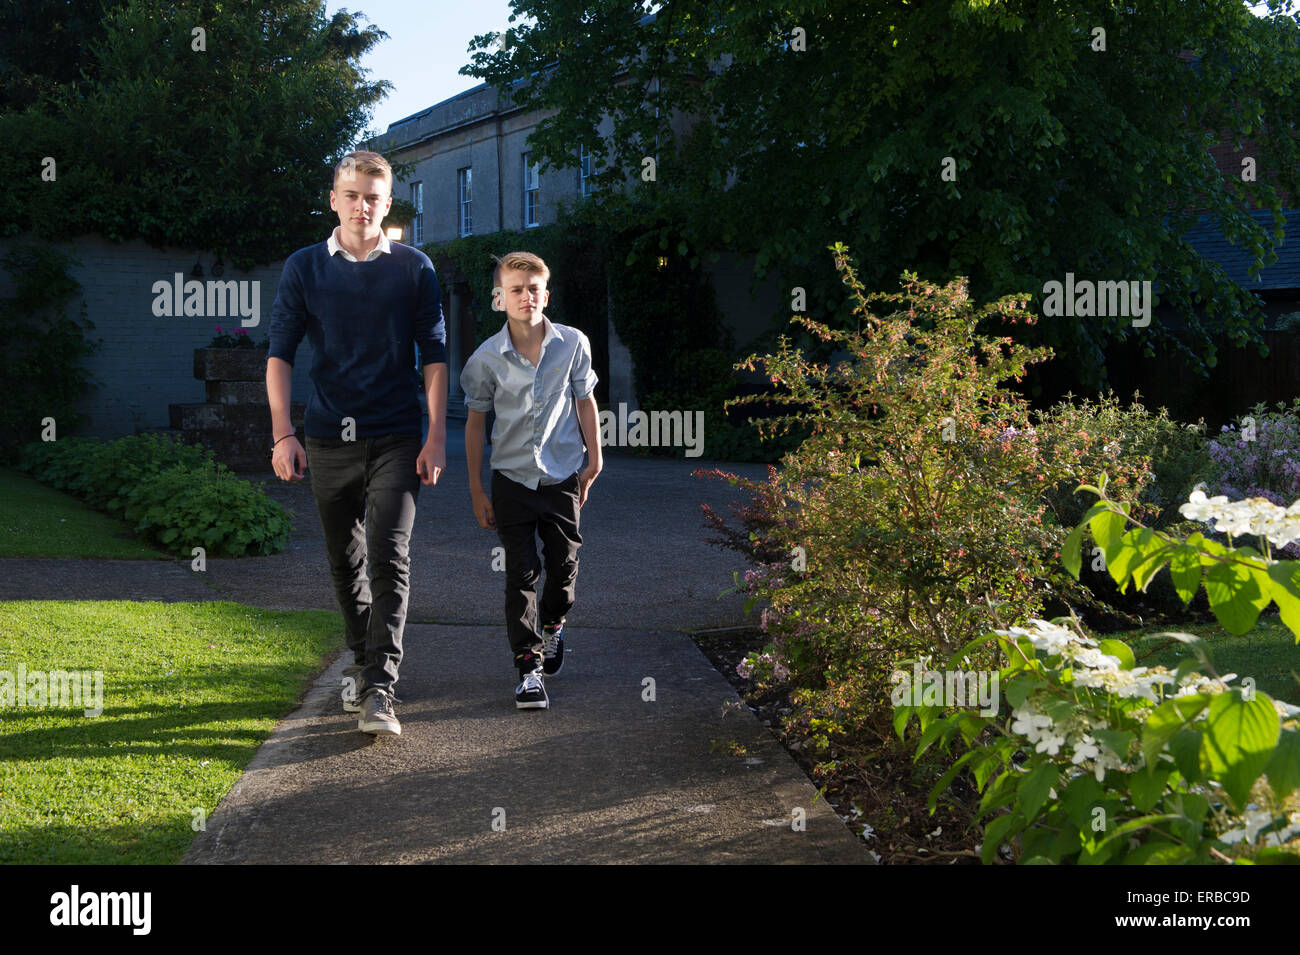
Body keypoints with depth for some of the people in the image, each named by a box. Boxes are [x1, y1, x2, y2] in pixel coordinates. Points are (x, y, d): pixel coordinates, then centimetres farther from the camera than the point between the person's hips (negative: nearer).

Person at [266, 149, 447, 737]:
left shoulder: (413, 268, 4)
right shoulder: (305, 268, 5)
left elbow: (434, 356, 5)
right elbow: (280, 354, 4)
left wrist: (436, 437, -3)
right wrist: (282, 435, -6)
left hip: (394, 439, -2)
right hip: (329, 439, 2)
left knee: (389, 559, -12)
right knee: (345, 562, 11)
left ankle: (379, 691, -14)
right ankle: (361, 663, 30)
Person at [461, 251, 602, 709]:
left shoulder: (573, 344, -5)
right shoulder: (487, 358, -8)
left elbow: (585, 399, 7)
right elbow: (475, 420, 0)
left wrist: (594, 458, 9)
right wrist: (477, 490, 1)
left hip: (563, 476, 1)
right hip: (512, 478, -1)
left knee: (564, 563, 10)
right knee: (521, 573, -2)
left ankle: (553, 624, 41)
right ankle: (529, 668, 2)